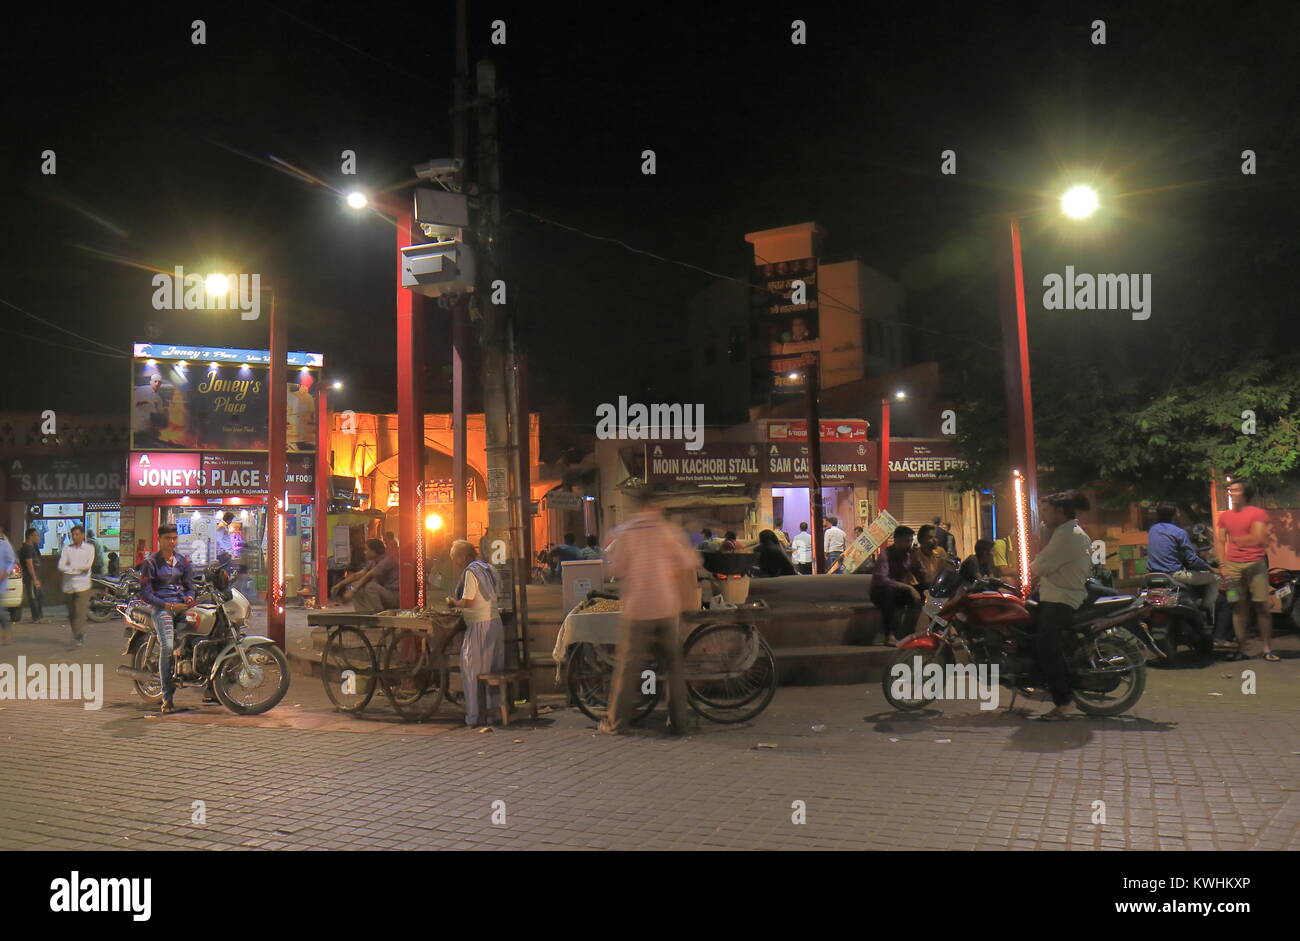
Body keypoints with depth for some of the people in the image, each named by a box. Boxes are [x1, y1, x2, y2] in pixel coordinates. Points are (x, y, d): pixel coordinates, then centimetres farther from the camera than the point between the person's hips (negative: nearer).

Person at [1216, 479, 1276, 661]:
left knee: (1262, 606, -3)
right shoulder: (1225, 516, 12)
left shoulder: (1258, 513, 0)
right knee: (1240, 607, 4)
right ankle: (1241, 649, 7)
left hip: (1255, 563, -3)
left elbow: (1259, 540, -9)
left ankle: (1267, 649, 2)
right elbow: (1221, 542, 11)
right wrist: (1223, 564, 1)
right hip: (1233, 566, 3)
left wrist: (1237, 539, -7)